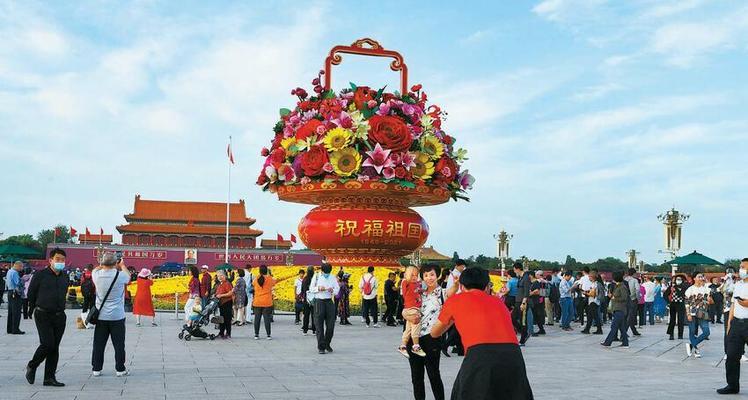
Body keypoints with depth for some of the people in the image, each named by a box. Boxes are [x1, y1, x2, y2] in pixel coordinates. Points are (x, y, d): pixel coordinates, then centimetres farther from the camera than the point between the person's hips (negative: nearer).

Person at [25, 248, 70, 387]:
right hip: (43, 316, -5)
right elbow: (31, 294, 3)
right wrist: (34, 309, 10)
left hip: (59, 316, 5)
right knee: (47, 344, -14)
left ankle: (49, 377, 10)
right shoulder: (40, 275, -6)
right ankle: (31, 367, 12)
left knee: (55, 347, 4)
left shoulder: (64, 278, 9)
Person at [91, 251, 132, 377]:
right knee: (119, 344, 5)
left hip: (101, 316, 3)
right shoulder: (120, 275, -14)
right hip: (117, 316, -3)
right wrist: (122, 265, 26)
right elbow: (128, 277, 10)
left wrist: (103, 265, 30)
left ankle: (96, 369, 14)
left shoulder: (97, 275, -7)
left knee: (98, 344, 9)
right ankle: (120, 369, 9)